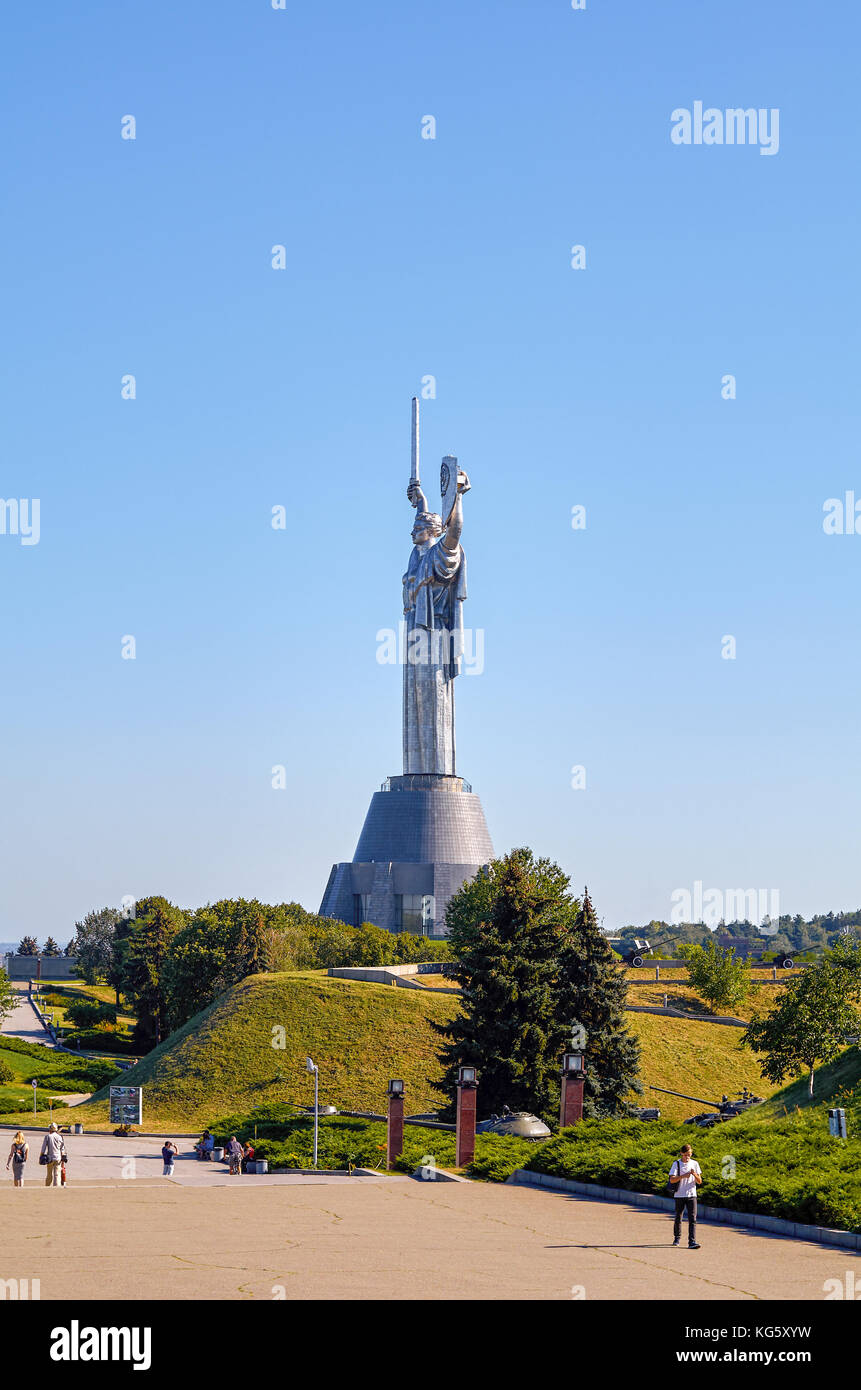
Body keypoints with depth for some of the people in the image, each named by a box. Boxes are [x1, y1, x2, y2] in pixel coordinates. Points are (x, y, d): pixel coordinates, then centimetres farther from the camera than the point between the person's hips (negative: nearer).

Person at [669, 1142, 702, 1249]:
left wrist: (695, 1175, -18)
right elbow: (672, 1180, -12)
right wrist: (683, 1176, -27)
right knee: (678, 1218, 11)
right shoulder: (677, 1164, -2)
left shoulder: (694, 1163, 5)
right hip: (679, 1195, -1)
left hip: (691, 1195, 1)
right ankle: (677, 1238, 32)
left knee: (692, 1219, -11)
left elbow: (699, 1181, 4)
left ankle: (692, 1242, -16)